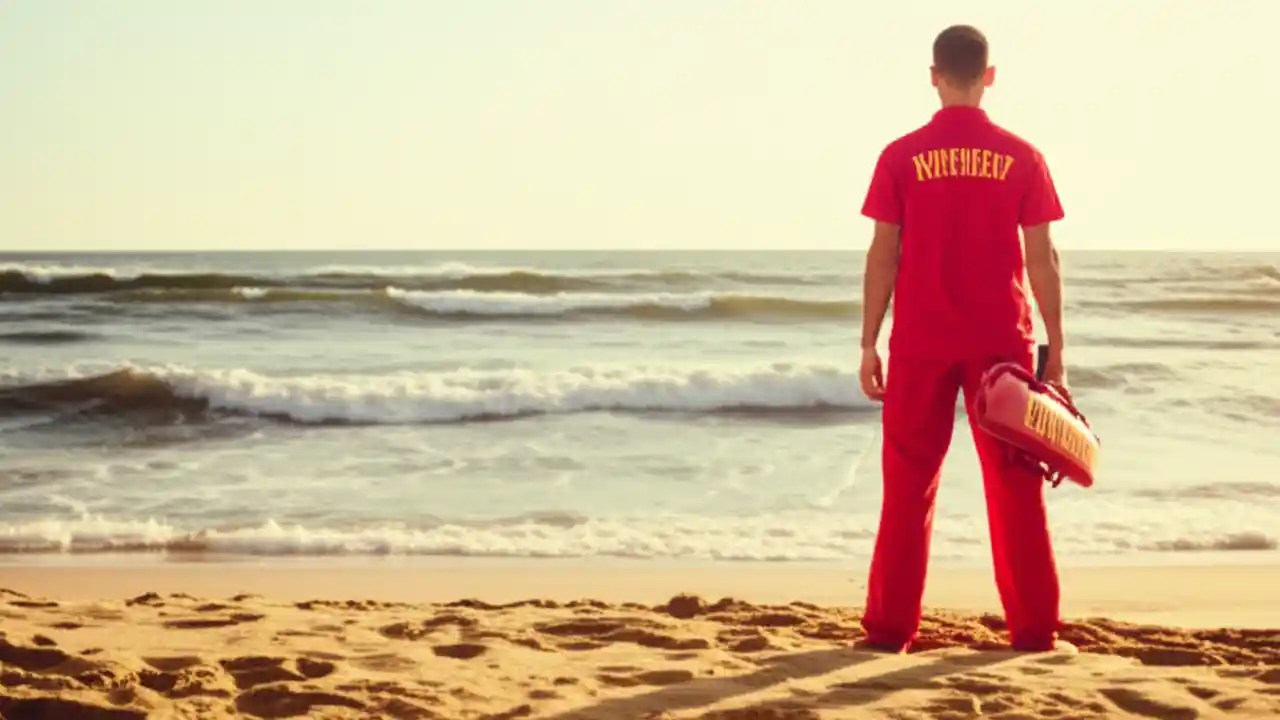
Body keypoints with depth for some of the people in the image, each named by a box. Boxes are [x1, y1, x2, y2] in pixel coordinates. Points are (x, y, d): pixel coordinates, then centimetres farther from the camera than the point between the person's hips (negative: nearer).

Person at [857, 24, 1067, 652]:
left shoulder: (901, 157, -2)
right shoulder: (1022, 157, 0)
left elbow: (883, 256, -2)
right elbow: (1042, 259, -1)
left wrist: (869, 344, 4)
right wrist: (1055, 350, 5)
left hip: (922, 343, 0)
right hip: (1002, 342, 0)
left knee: (909, 485, 7)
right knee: (1015, 484, 8)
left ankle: (890, 626, 8)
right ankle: (1034, 627, 9)